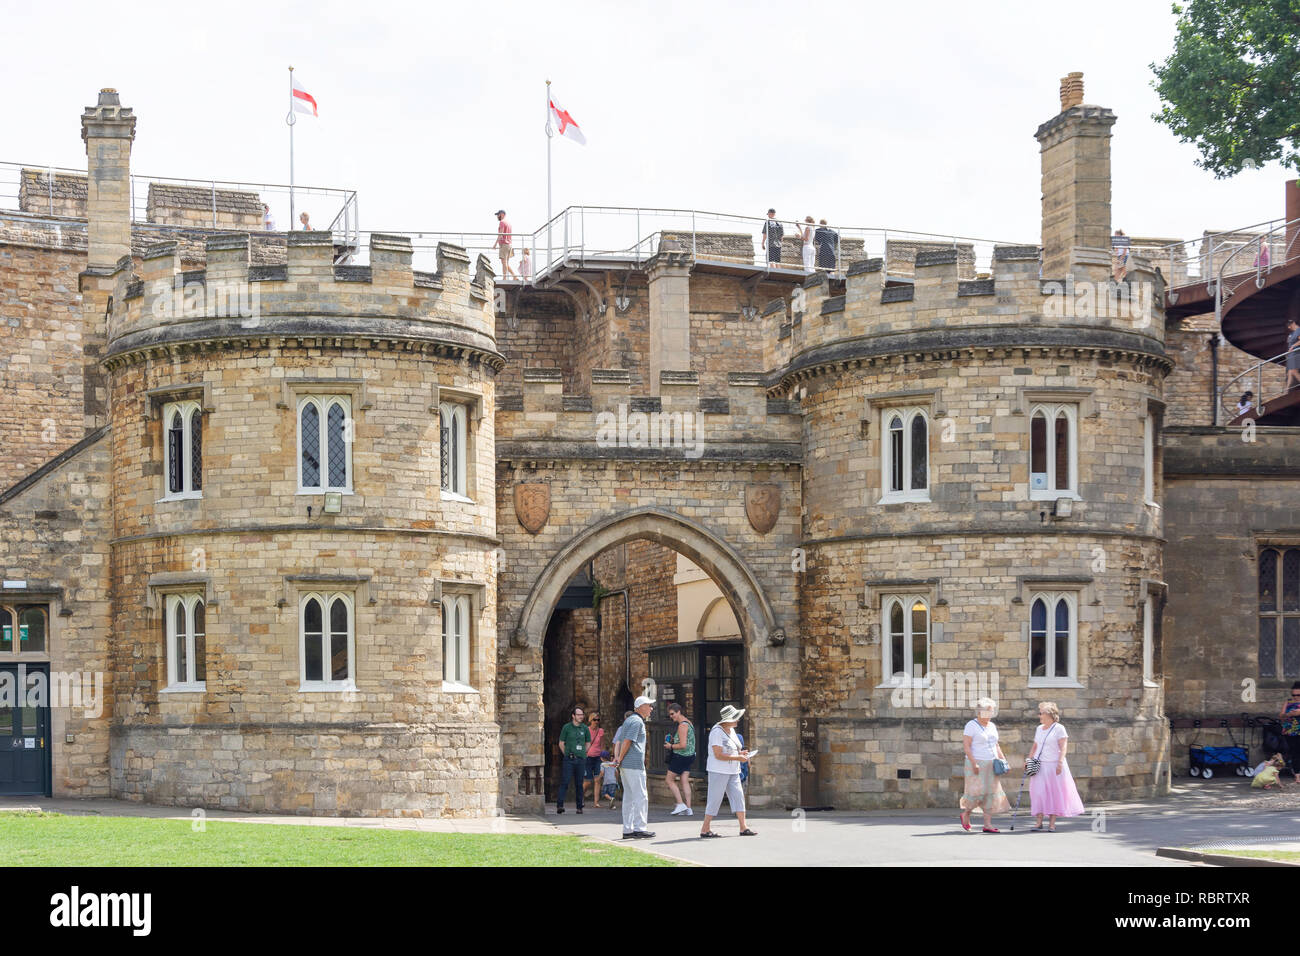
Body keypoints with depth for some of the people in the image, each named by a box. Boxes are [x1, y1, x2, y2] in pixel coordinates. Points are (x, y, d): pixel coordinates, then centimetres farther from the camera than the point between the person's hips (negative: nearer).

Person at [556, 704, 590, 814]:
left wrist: (583, 754, 12)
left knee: (579, 784, 5)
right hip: (568, 760, -3)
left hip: (581, 760, 3)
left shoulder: (585, 728, 9)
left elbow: (588, 743, 20)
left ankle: (579, 807, 10)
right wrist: (567, 755, 4)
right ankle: (559, 805, -15)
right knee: (564, 782, -11)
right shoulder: (566, 727, 1)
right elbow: (561, 743, 6)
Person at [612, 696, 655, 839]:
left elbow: (621, 742, 20)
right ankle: (639, 828, -8)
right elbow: (627, 741, -17)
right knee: (641, 796, -7)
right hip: (634, 765, -10)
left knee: (629, 797, 10)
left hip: (625, 766, 10)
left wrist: (617, 758, 8)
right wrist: (619, 759, -11)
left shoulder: (630, 720, 21)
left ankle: (628, 830, 10)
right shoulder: (637, 721, -11)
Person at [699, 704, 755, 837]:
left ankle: (743, 828, 4)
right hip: (719, 771, -8)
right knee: (715, 800, -4)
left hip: (732, 771, 8)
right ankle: (705, 829, 3)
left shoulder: (731, 730, 12)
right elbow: (718, 755, -22)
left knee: (738, 796, 3)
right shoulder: (717, 732, -16)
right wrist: (737, 758, -21)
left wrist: (741, 753, 3)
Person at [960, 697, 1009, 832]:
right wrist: (973, 763, -21)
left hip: (991, 765, 7)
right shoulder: (971, 725, -7)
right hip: (976, 764, -7)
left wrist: (1003, 760, 10)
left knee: (991, 793, 0)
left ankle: (988, 824, 0)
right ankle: (966, 814, 14)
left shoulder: (992, 726, 15)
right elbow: (966, 745, -13)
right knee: (977, 792, -11)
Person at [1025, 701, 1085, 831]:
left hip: (1054, 765, -6)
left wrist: (1060, 762, -20)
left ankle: (1052, 823, 4)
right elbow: (1035, 747, 22)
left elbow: (1063, 747, -10)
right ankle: (1038, 822, -3)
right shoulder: (1039, 729, 15)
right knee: (1038, 792, -3)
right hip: (1039, 765, 6)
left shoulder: (1059, 728, -4)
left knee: (1054, 793, -1)